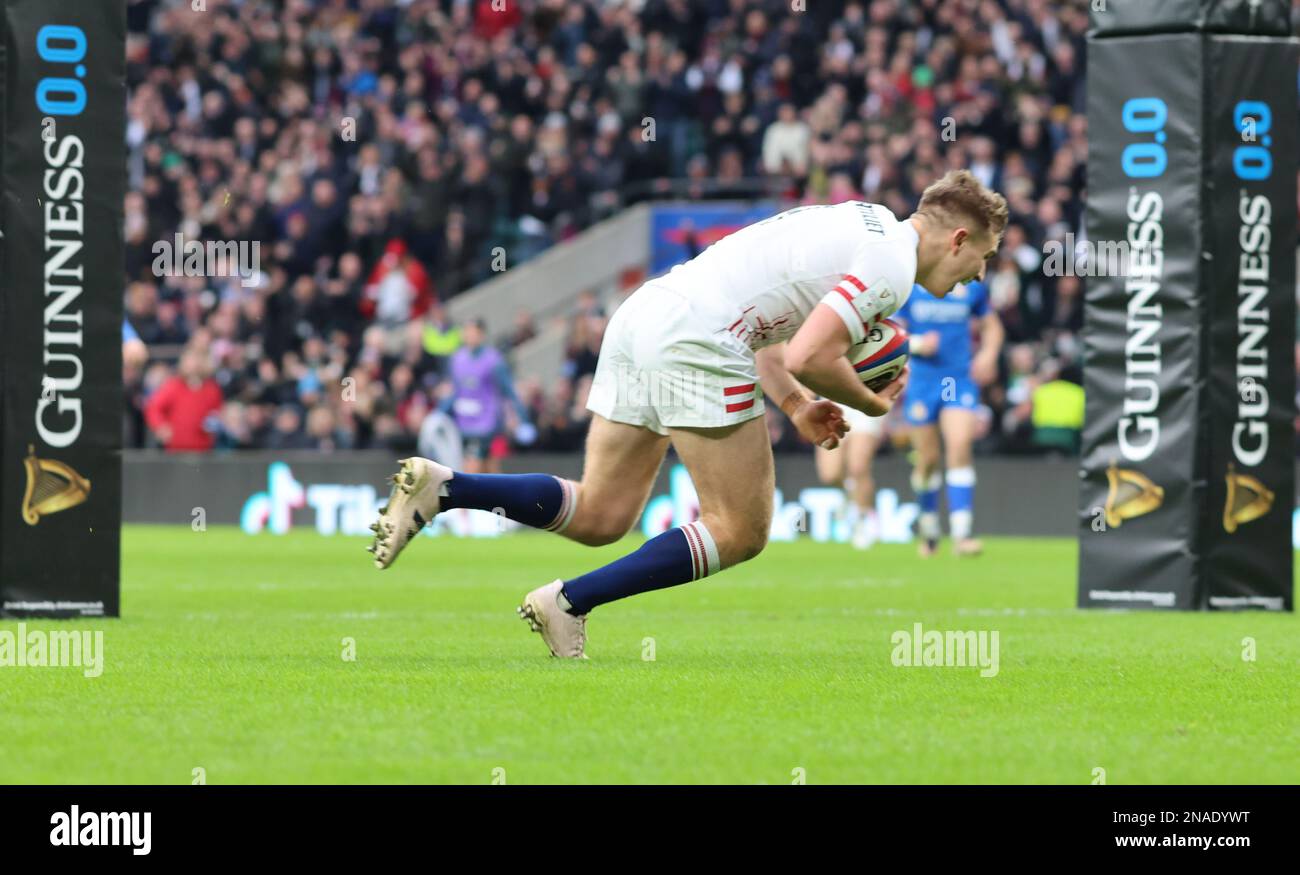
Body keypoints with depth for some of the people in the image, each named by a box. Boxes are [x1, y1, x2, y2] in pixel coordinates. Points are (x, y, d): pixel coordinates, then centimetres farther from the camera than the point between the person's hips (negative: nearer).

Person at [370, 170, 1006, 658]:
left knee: (598, 518, 13)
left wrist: (795, 405, 20)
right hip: (696, 344, -9)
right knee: (741, 531, 0)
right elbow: (809, 356, -19)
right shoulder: (890, 266, -8)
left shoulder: (863, 224, 23)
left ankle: (441, 488, -3)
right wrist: (871, 403, -1)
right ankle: (569, 603, -3)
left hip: (642, 318, 9)